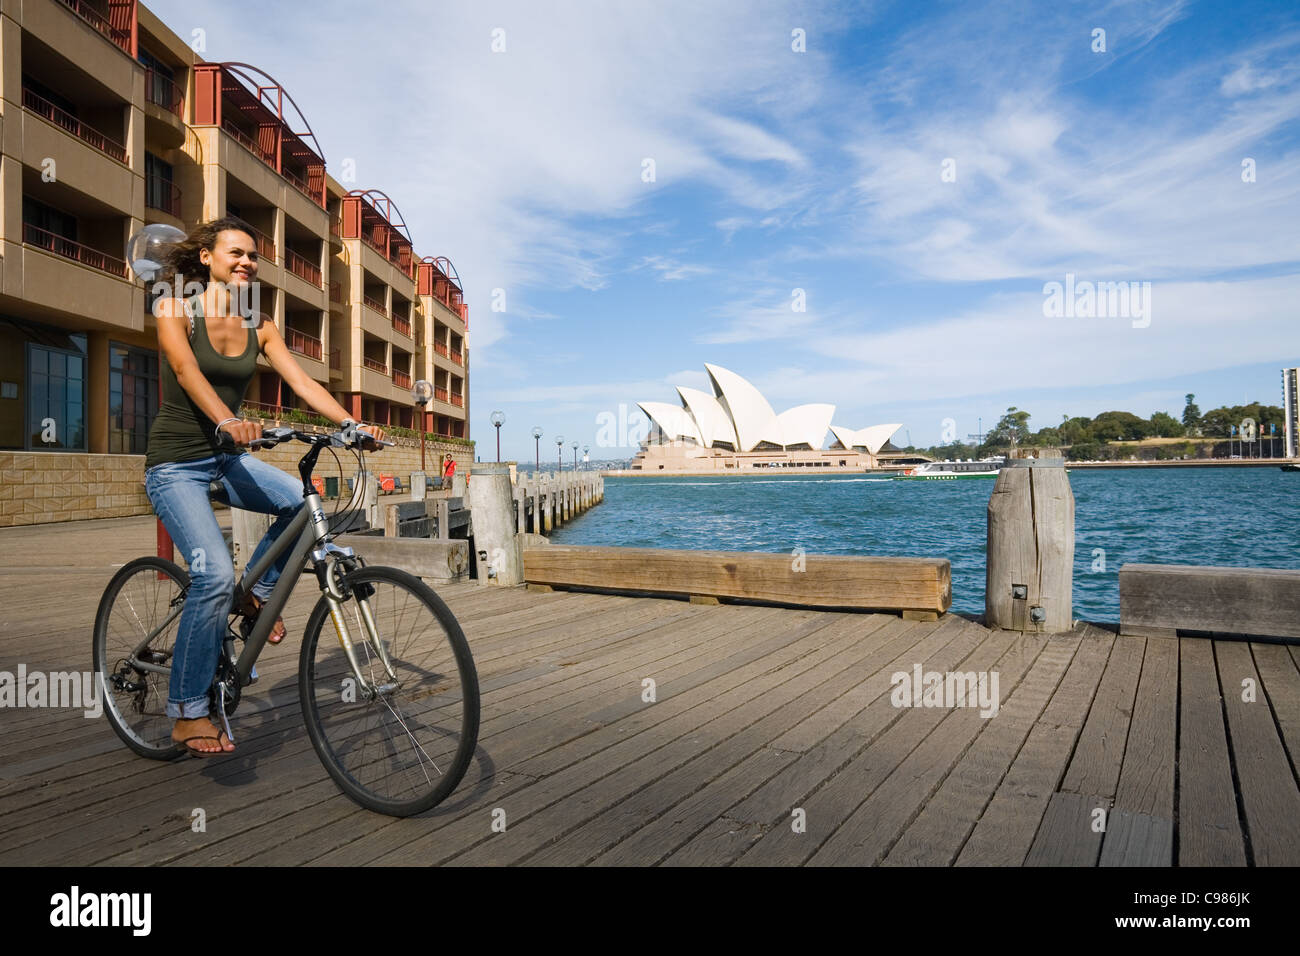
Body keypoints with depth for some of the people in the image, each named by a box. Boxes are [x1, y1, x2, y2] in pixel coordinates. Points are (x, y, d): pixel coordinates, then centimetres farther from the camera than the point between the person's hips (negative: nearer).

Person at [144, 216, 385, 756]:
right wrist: (227, 420, -45)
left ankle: (258, 594, 6)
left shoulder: (259, 327, 6)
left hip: (226, 458, 5)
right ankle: (187, 715, -7)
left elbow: (301, 381, -5)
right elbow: (187, 371, -25)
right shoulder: (175, 309, -7)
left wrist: (351, 423, -21)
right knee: (215, 576, -21)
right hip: (176, 462, -5)